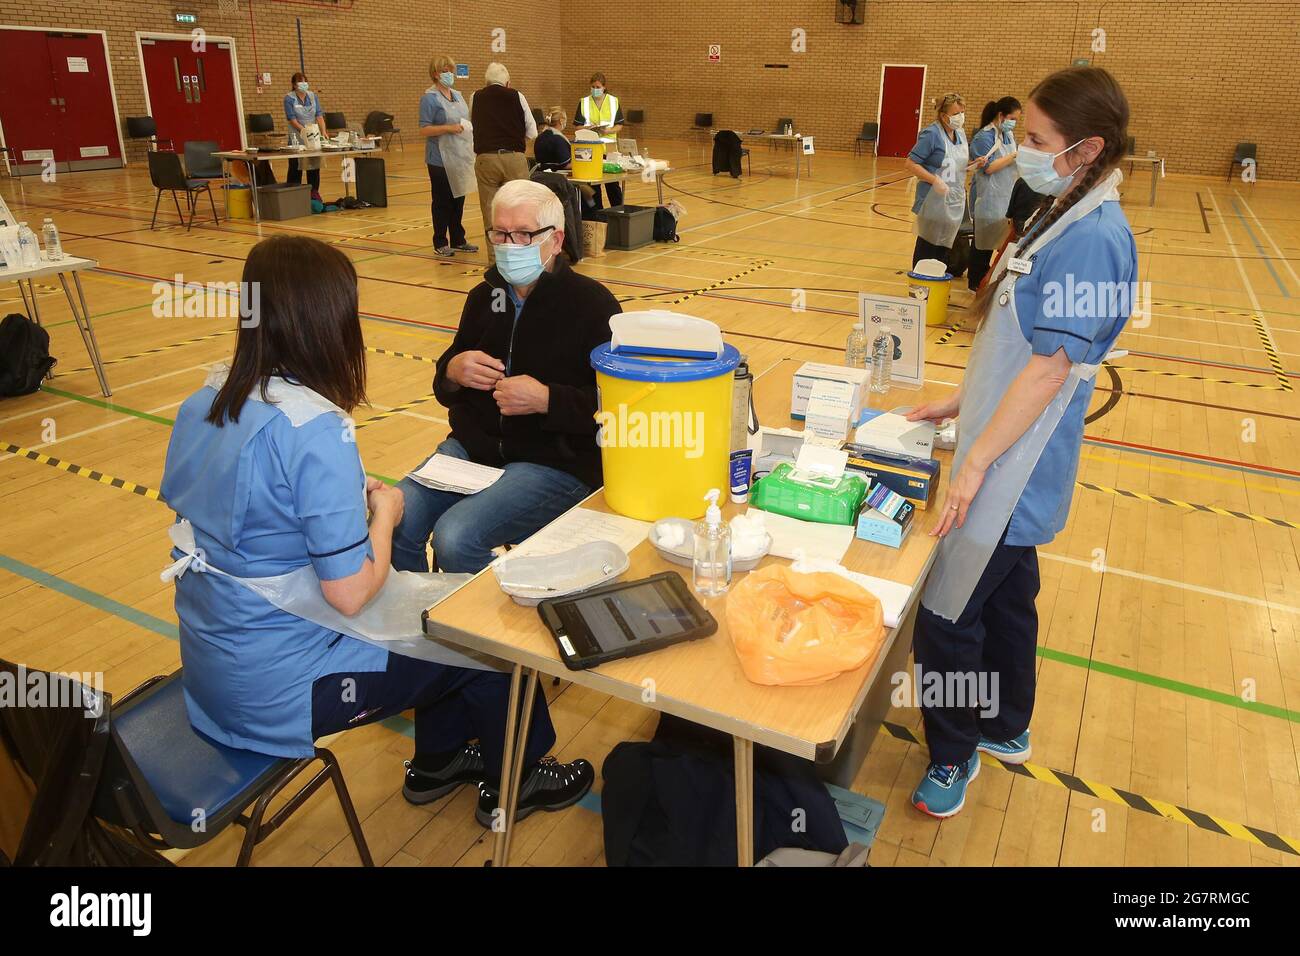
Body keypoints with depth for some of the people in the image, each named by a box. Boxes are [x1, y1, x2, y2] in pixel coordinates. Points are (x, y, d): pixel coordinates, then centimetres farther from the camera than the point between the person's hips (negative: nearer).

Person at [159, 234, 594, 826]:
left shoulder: (202, 404, -2)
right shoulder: (314, 431, -28)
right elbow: (350, 594, -26)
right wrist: (384, 512, -8)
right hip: (274, 693, -8)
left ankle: (437, 763, 39)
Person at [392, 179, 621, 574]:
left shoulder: (592, 303, -8)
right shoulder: (485, 295, 12)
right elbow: (446, 390, 22)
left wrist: (546, 399, -23)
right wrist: (453, 372, -2)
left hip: (556, 464, -6)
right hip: (473, 446, 6)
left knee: (456, 538, -25)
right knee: (393, 522, -15)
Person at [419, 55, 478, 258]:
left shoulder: (458, 96, 13)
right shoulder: (430, 98, -8)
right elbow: (424, 130, -14)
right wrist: (449, 128, -23)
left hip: (460, 156, 7)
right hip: (441, 159, -6)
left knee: (458, 199, 11)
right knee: (442, 201, 0)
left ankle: (458, 240, 20)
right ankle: (440, 243, 8)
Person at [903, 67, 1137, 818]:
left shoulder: (1092, 237, -21)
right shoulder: (1067, 217, 10)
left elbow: (1050, 367, -23)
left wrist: (975, 462, -21)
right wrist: (961, 401, 15)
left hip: (1015, 469, -10)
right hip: (1014, 466, 10)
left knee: (949, 614, 0)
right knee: (1007, 596, 22)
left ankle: (955, 753, 21)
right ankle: (1007, 730, 41)